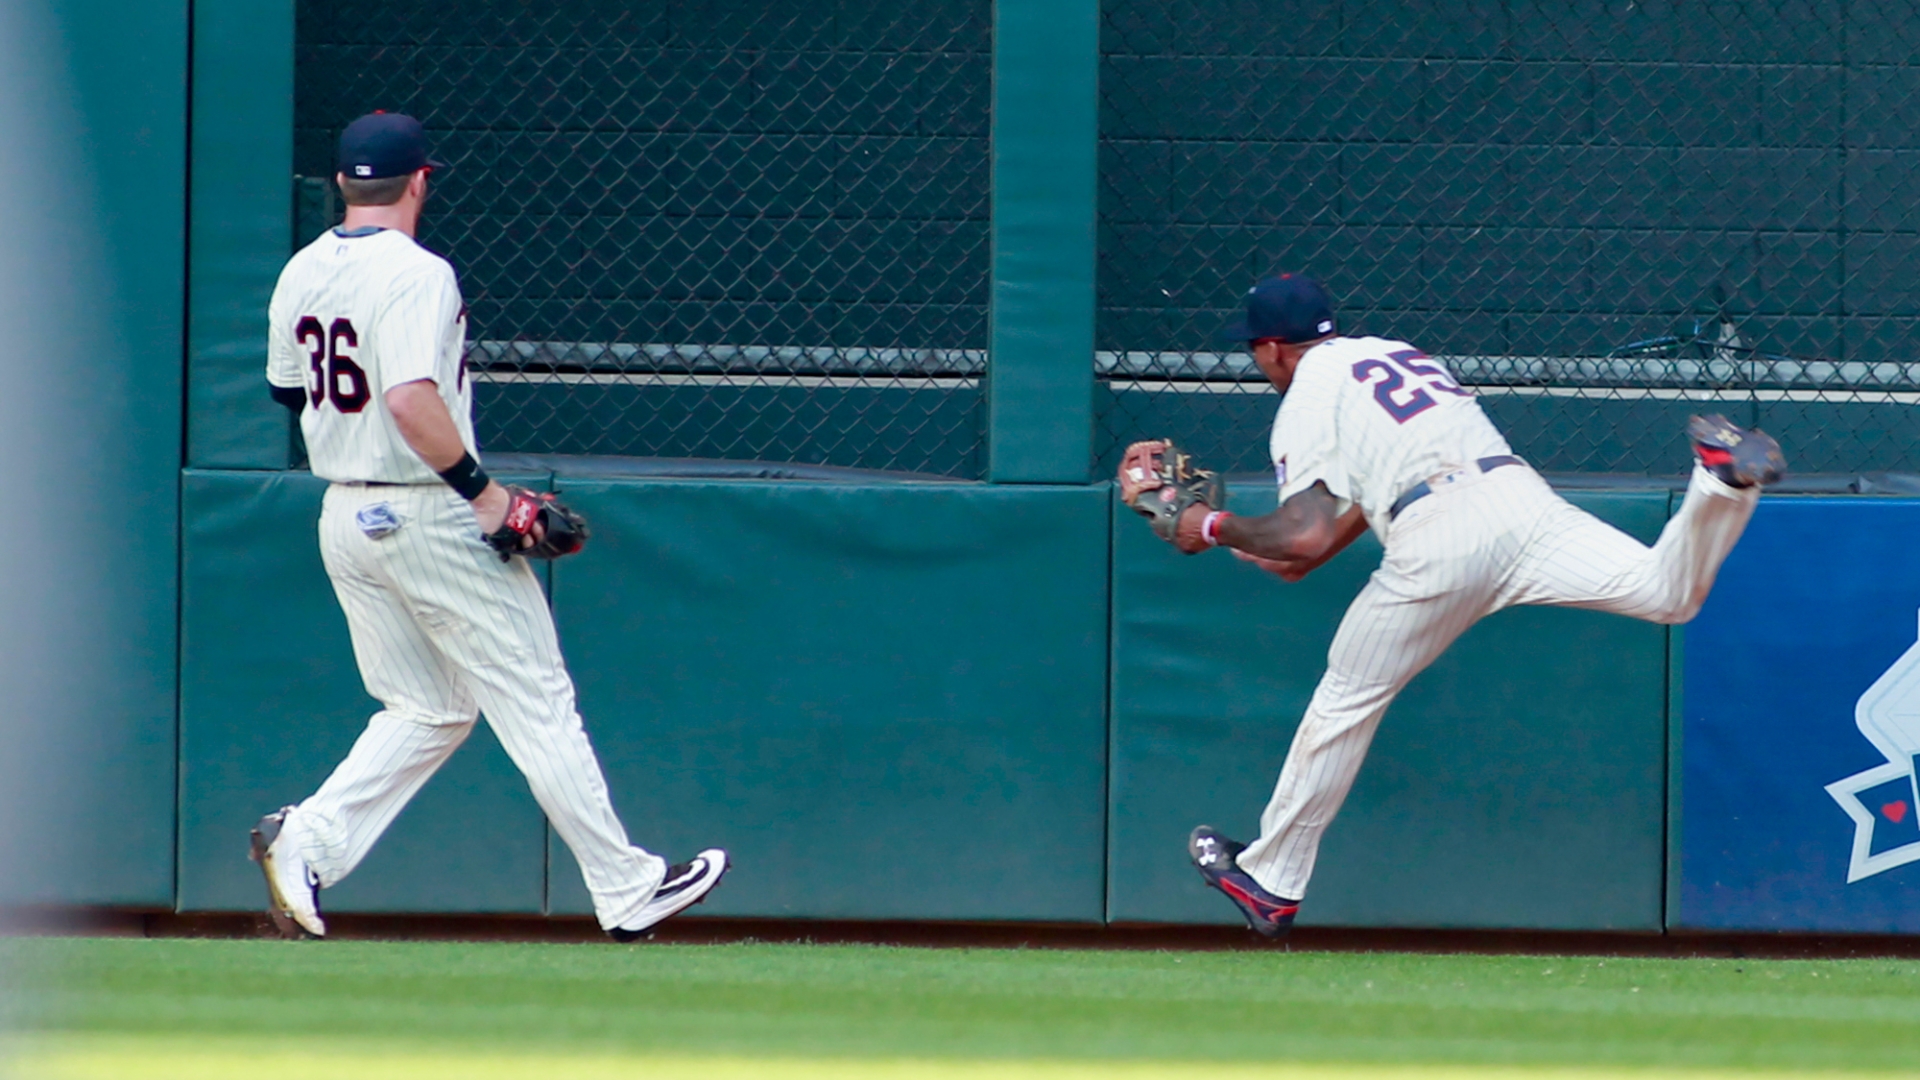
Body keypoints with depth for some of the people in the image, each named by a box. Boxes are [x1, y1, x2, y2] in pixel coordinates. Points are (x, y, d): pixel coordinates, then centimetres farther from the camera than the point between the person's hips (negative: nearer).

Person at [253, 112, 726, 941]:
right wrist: (480, 489, -20)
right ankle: (625, 888, 5)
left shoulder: (301, 275, 7)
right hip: (426, 518, -8)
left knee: (426, 710, 16)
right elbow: (412, 401, -29)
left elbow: (288, 391, 20)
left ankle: (307, 840, -2)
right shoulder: (415, 275, -17)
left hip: (343, 520, 8)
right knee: (535, 703, 1)